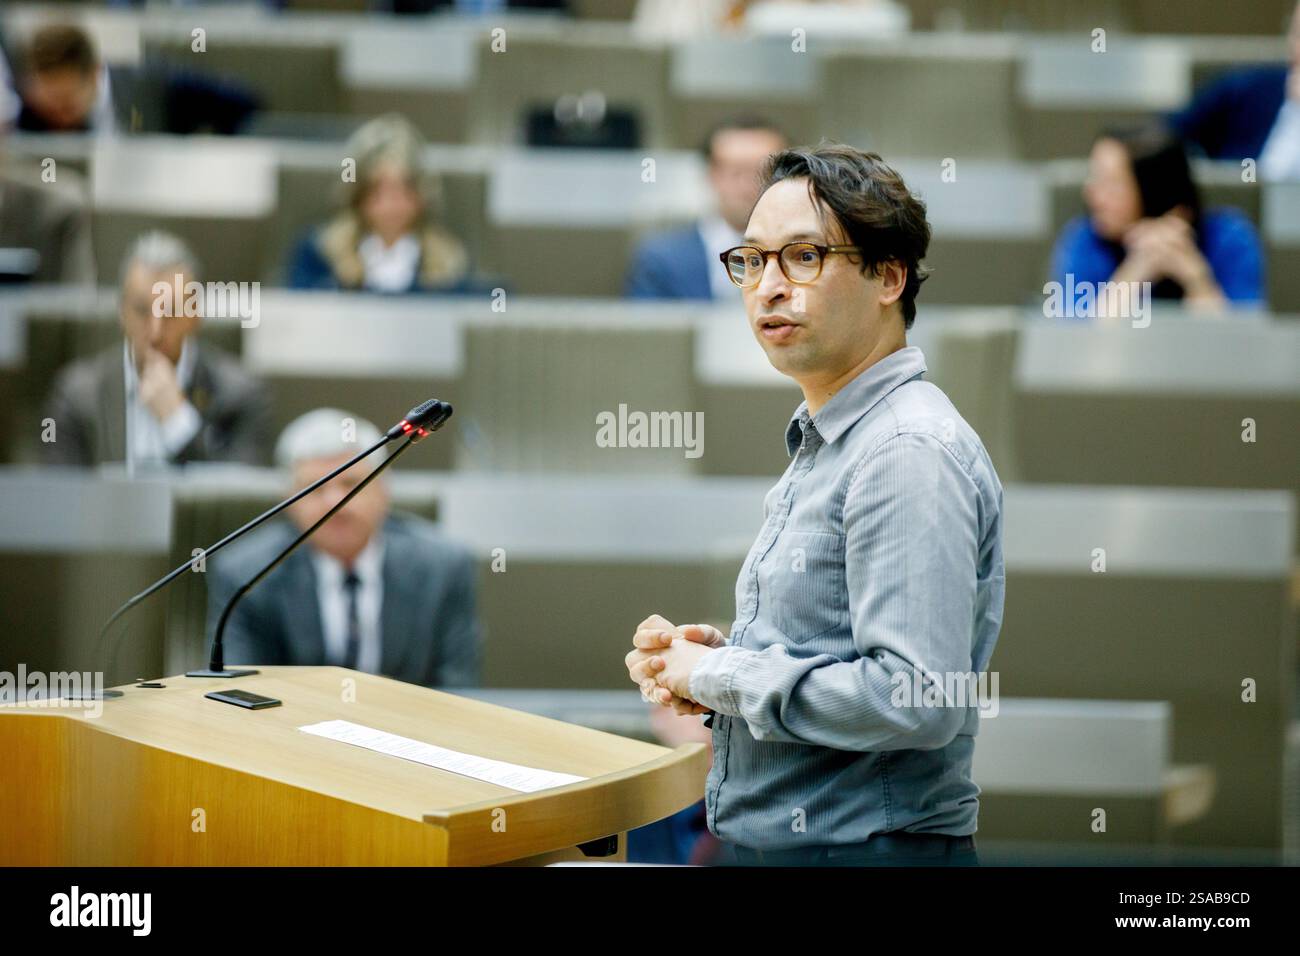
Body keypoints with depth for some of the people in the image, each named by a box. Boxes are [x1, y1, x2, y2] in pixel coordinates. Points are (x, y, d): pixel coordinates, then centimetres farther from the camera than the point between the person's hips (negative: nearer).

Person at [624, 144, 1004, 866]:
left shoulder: (911, 453, -17)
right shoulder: (824, 443, 14)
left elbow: (917, 697, -27)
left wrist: (720, 678, -16)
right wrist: (712, 655, 4)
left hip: (869, 846, -9)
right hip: (771, 838, 9)